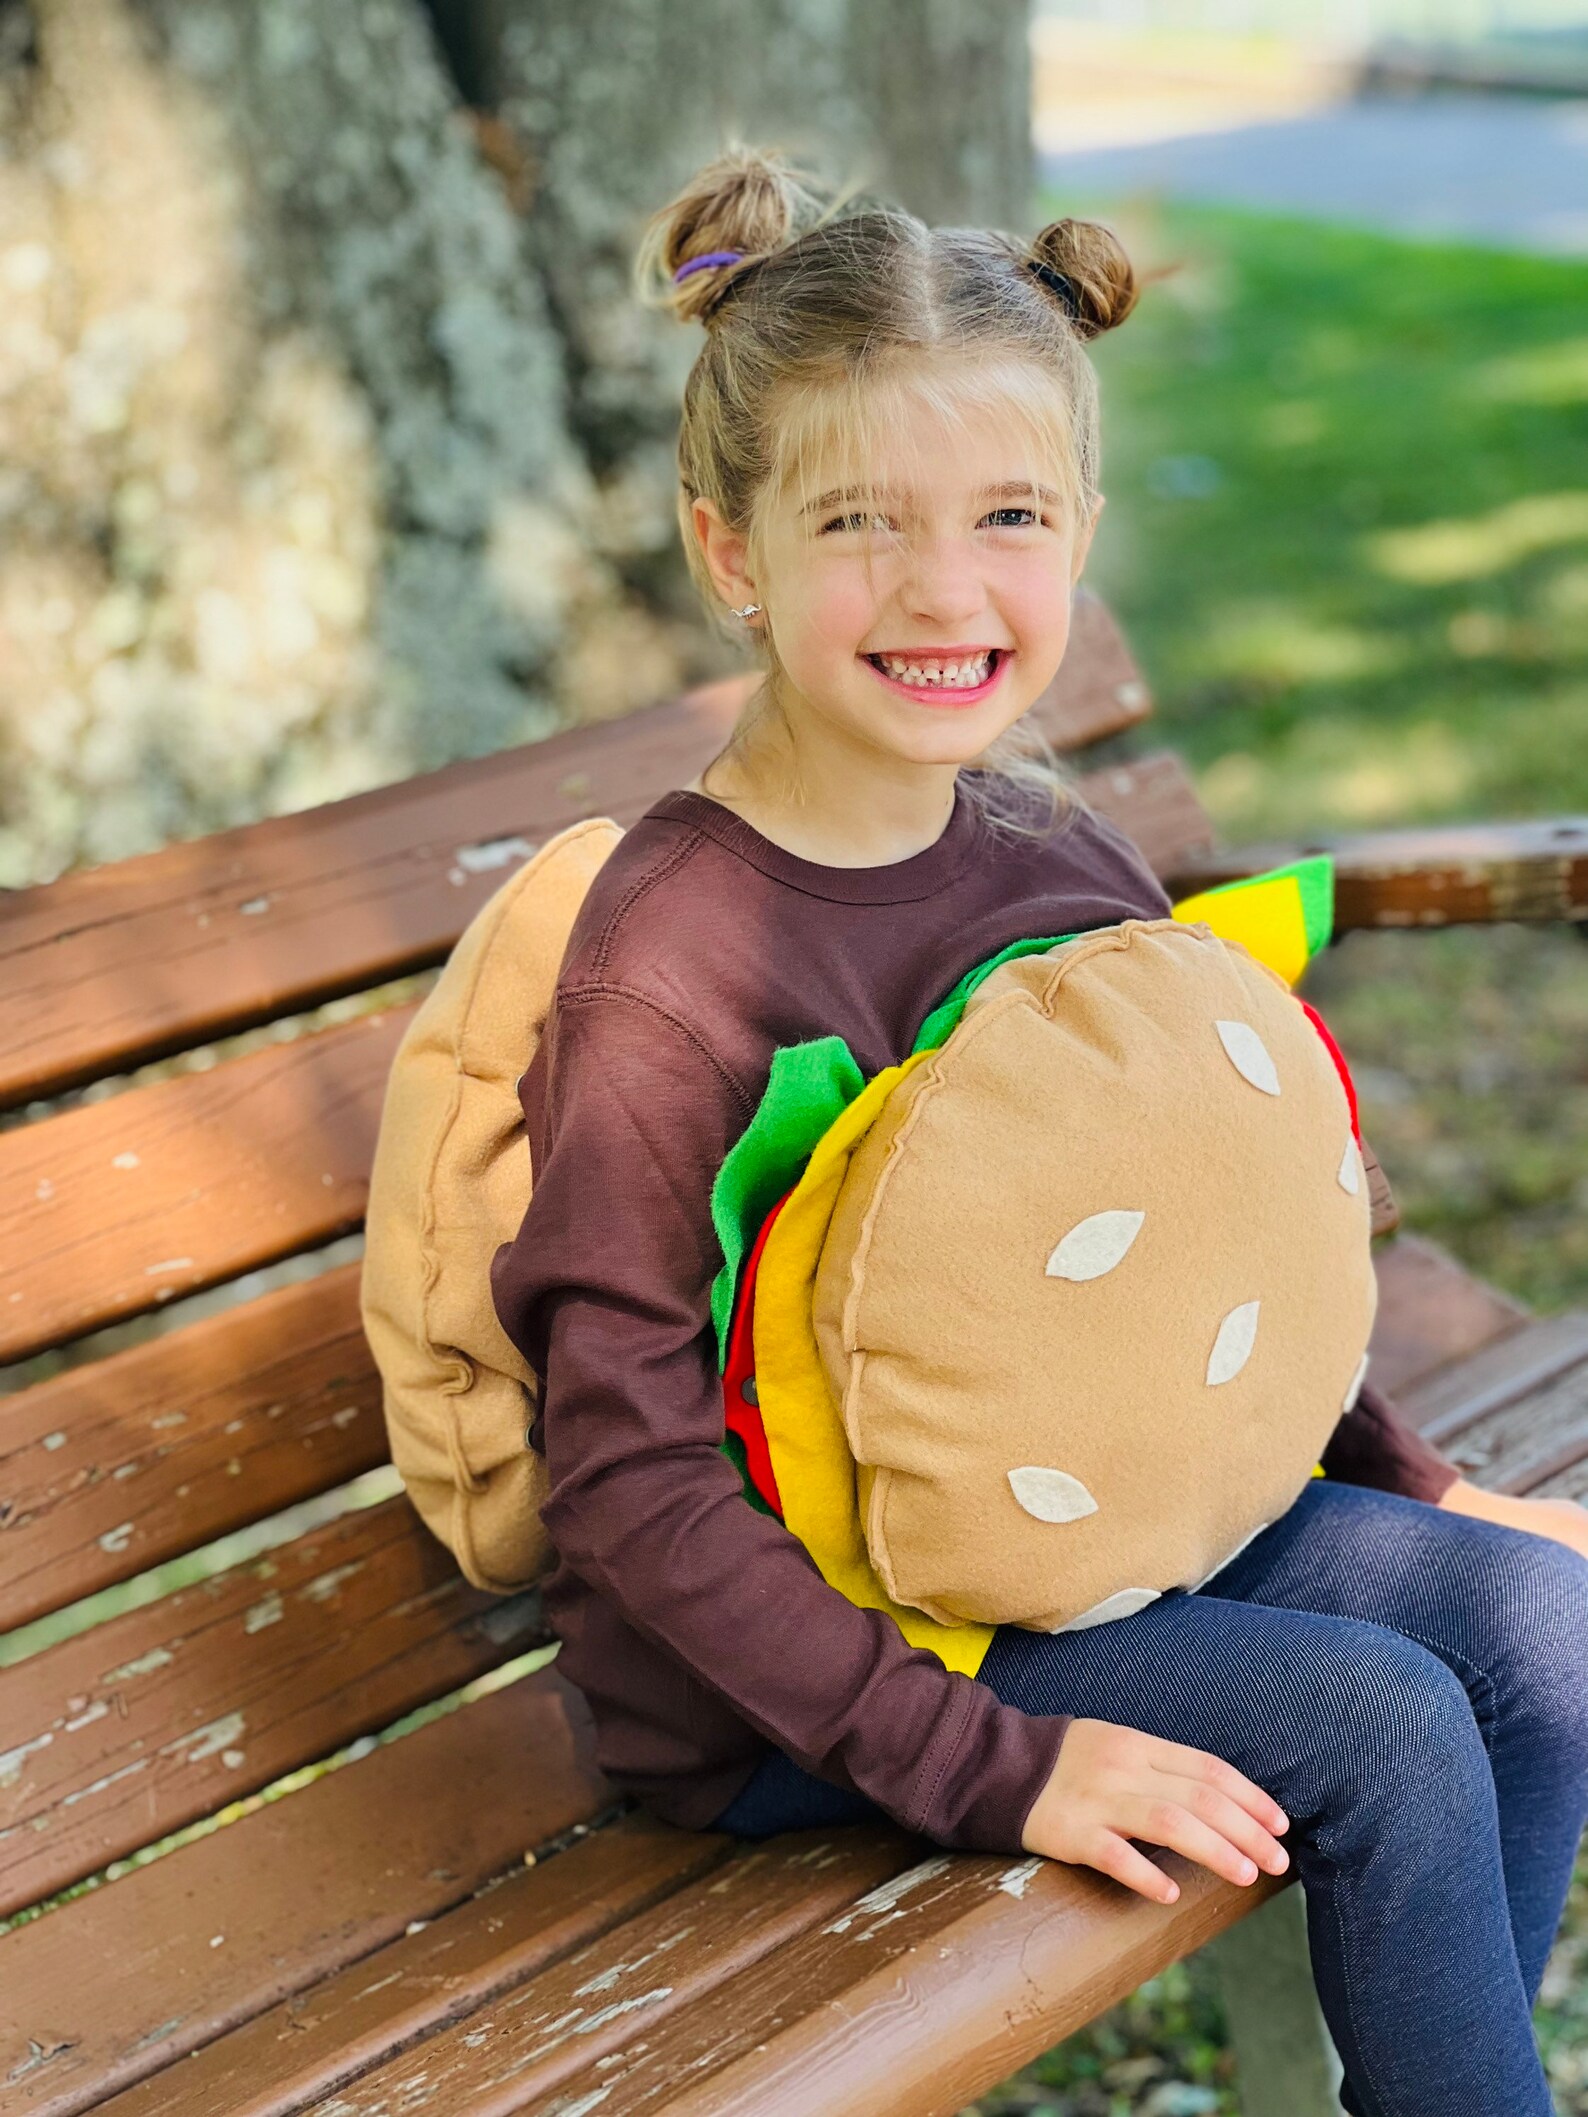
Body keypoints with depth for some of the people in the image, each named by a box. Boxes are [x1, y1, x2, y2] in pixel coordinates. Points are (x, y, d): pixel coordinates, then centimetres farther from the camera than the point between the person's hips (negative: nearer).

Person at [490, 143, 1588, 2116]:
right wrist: (994, 1763, -24)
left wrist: (1407, 1483, 11)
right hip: (789, 1646, -7)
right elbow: (628, 1476, -23)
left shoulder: (1050, 847, -3)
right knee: (1383, 1729, -14)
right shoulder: (669, 968, -25)